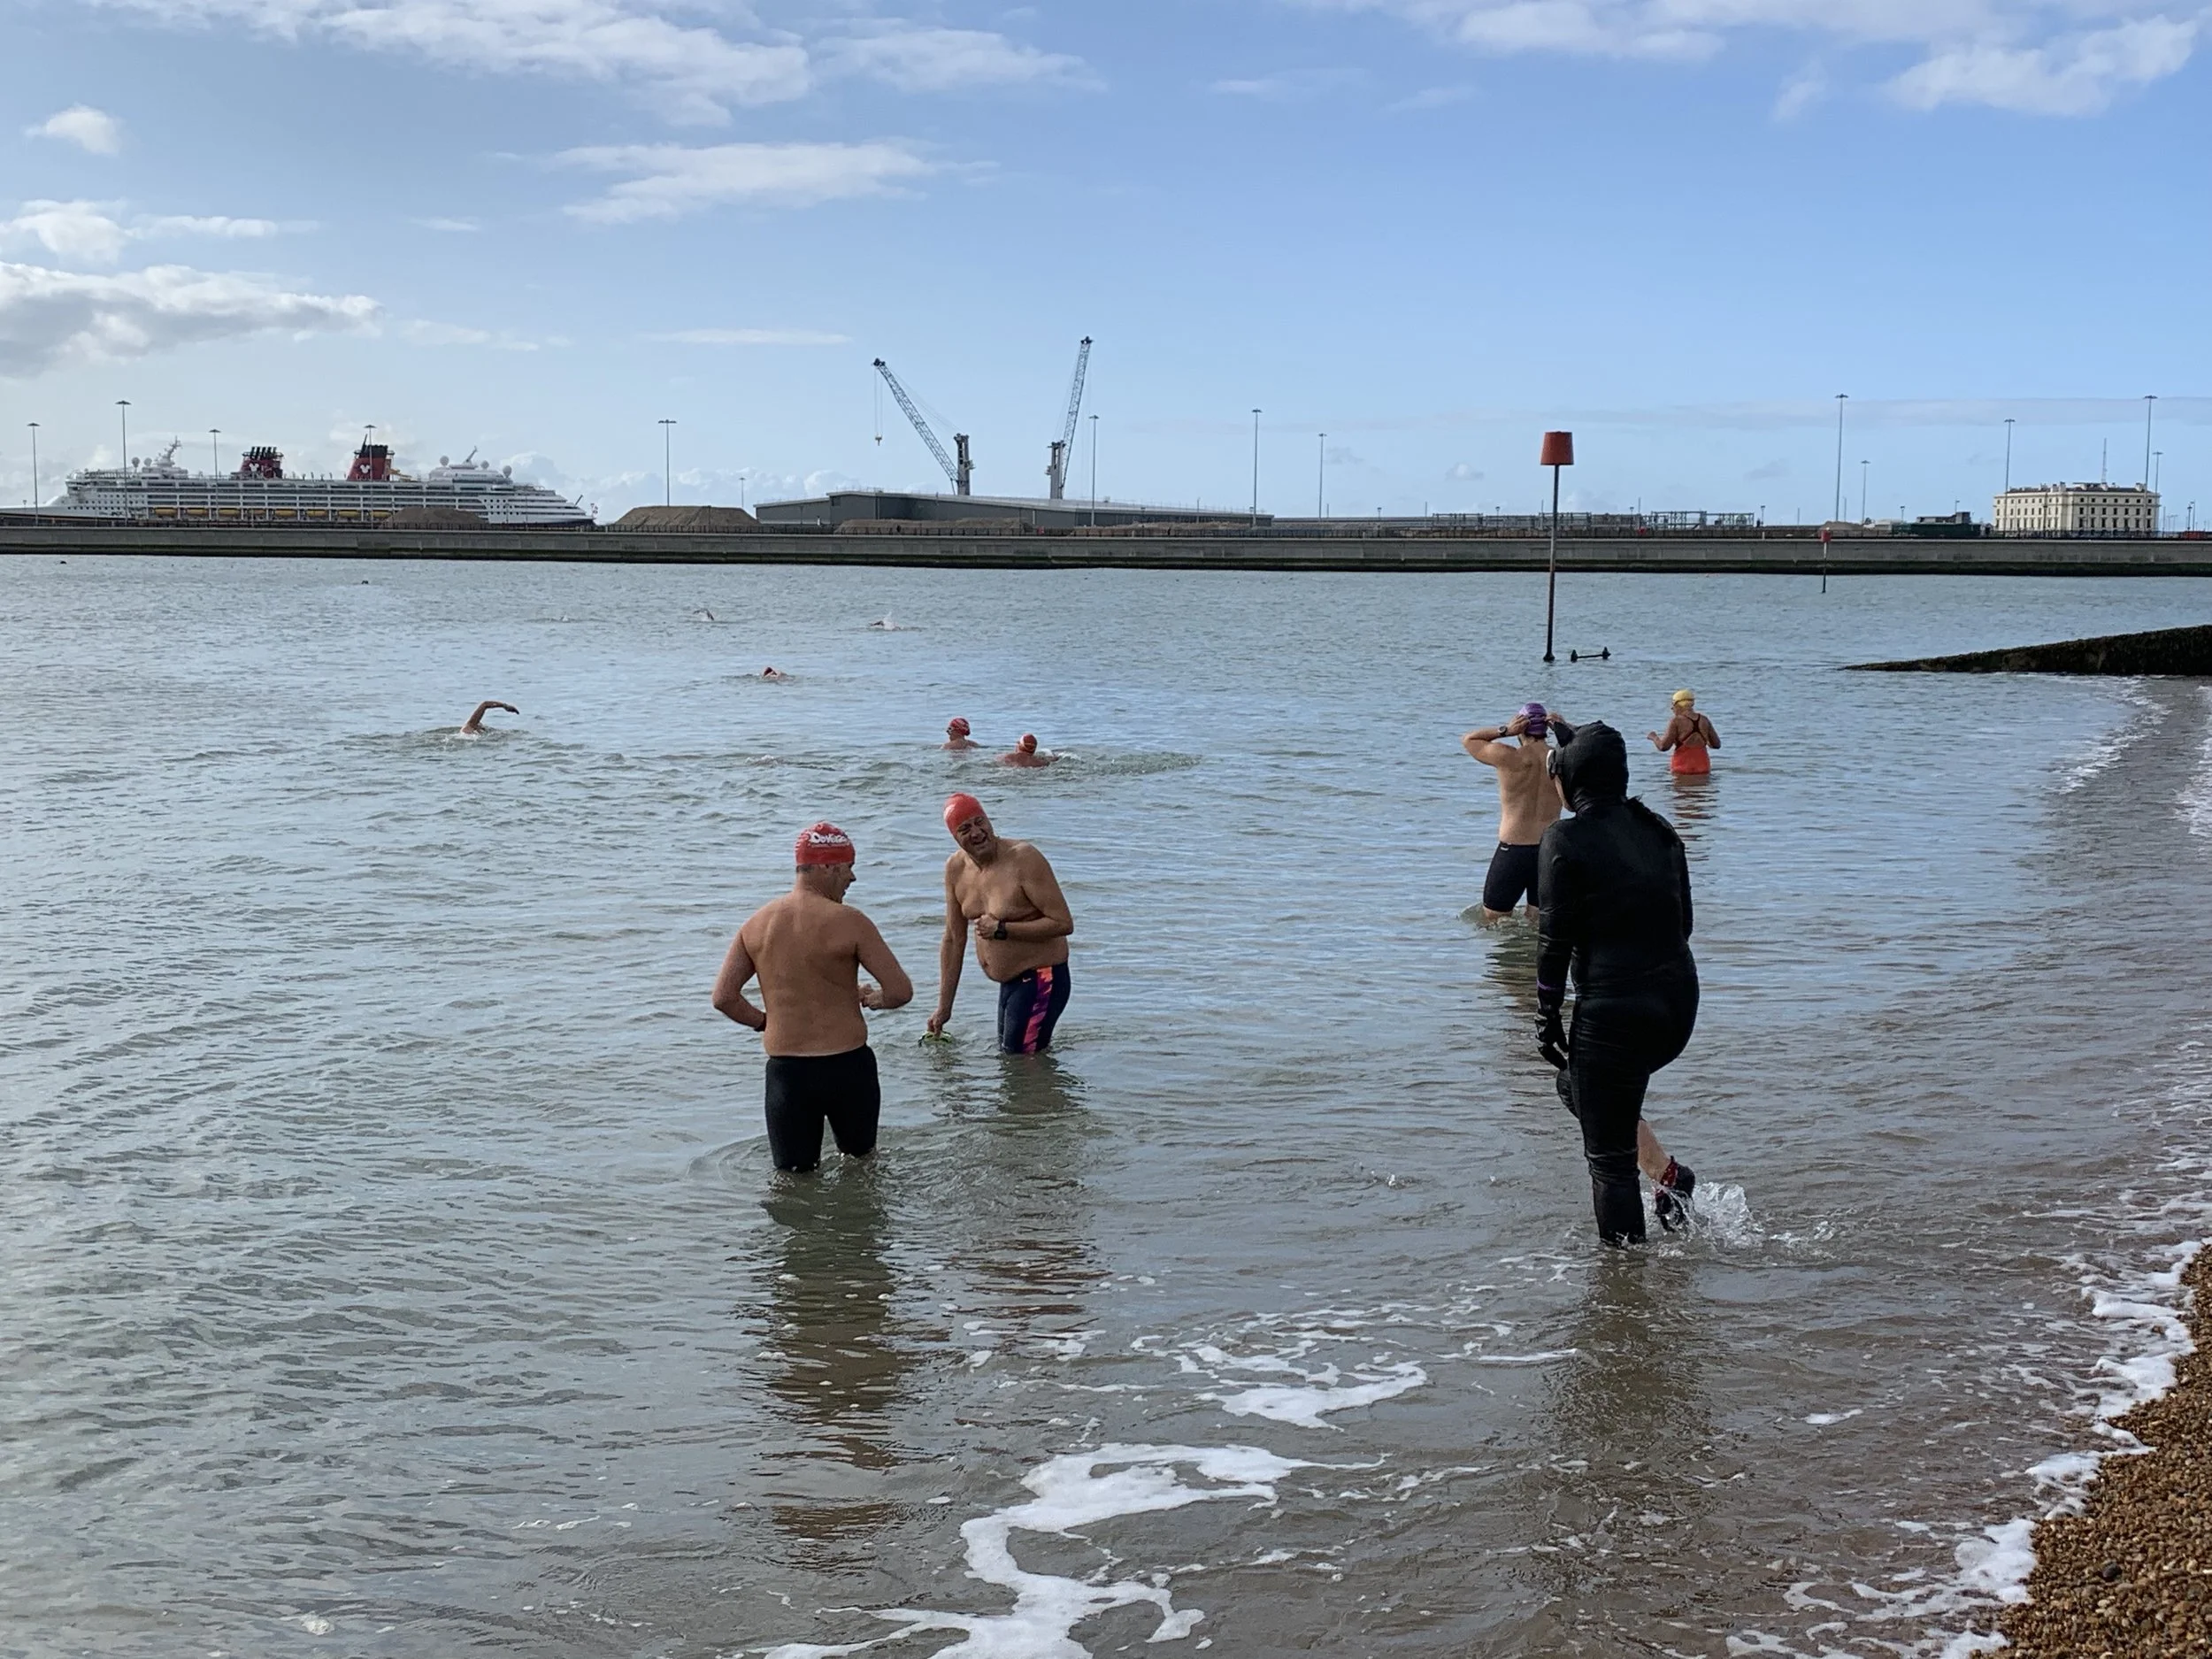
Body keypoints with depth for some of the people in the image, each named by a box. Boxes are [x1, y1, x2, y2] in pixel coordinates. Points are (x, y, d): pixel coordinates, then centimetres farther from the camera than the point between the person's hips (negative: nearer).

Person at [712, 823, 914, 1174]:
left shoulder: (756, 924, 3)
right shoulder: (848, 922, -11)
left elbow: (723, 997, 2)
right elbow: (901, 991, -11)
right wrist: (874, 998, 11)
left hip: (785, 1067, 3)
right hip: (846, 1063, -2)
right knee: (861, 1158, 21)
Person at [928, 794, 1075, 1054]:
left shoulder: (1024, 858, -20)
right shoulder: (956, 869, 1)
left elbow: (1063, 923, -21)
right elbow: (953, 940, 10)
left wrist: (1002, 930, -22)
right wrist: (944, 1007, 11)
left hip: (1041, 978, -8)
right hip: (1008, 983, 8)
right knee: (1007, 1052, 17)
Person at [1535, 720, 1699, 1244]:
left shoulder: (1565, 840, -10)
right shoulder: (1658, 829, 8)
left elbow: (1556, 939, -9)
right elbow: (1683, 919, 13)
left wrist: (1547, 1019, -1)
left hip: (1613, 1008, -7)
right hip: (1679, 999, 7)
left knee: (1610, 1161, 6)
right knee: (1578, 1084, 31)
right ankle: (1669, 1175, 20)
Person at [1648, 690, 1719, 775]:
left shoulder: (1676, 721, -5)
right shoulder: (1704, 720, 8)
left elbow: (1663, 746, -8)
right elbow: (1716, 744, 12)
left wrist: (1654, 737, 12)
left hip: (1683, 769, -4)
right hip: (1703, 767, 4)